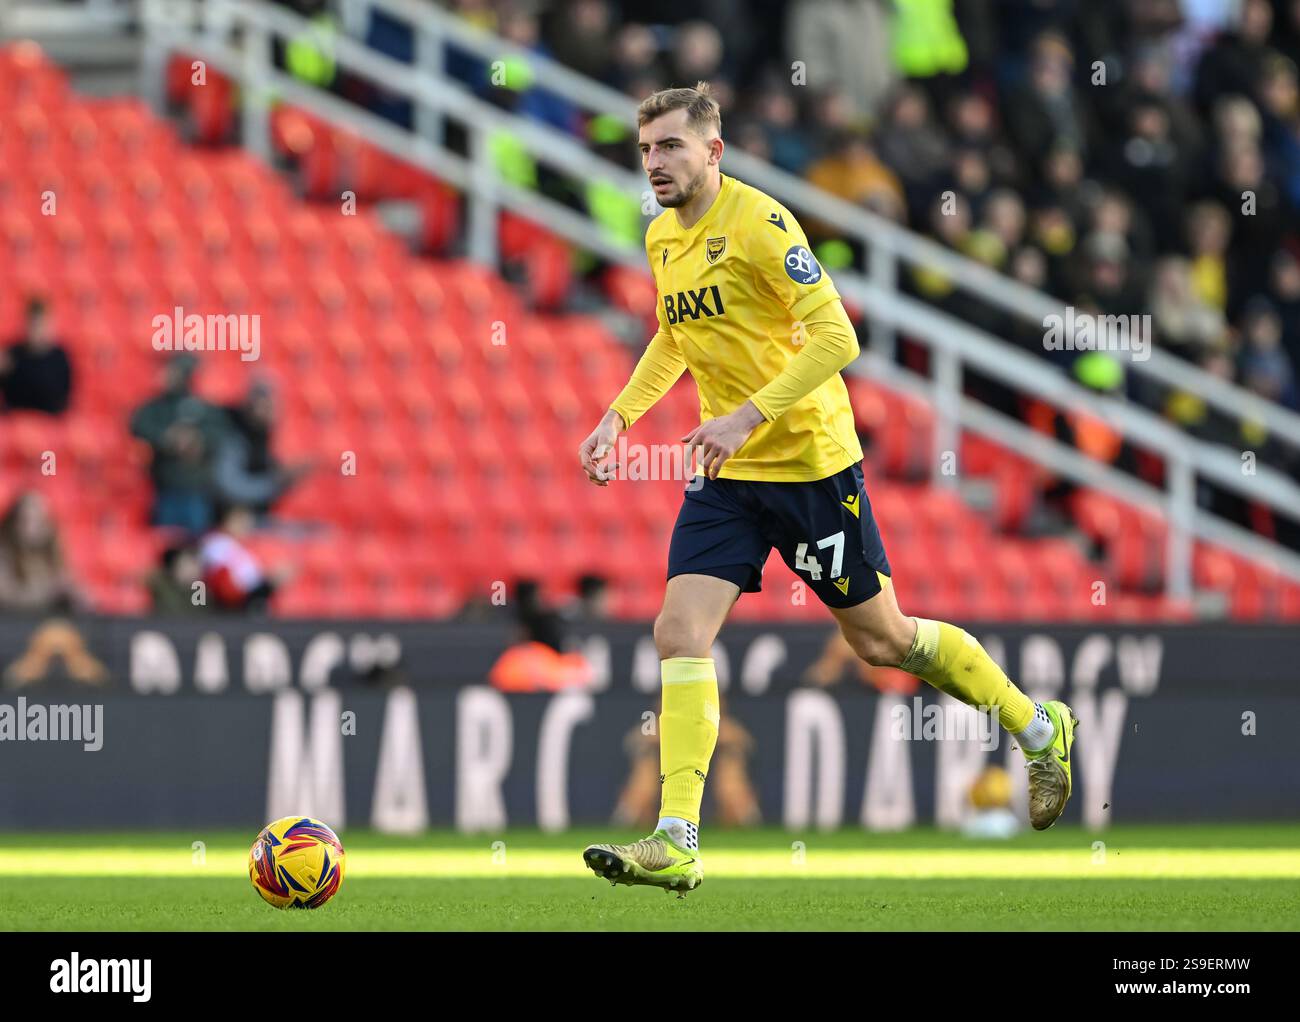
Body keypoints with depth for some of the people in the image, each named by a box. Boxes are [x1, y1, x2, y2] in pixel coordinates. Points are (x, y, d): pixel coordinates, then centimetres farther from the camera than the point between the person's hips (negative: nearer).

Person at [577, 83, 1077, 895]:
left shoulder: (760, 224, -18)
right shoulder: (663, 237, 8)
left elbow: (836, 338, -22)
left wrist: (748, 417, -27)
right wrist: (620, 415, 13)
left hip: (811, 462, -7)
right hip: (728, 474, 7)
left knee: (882, 640, 6)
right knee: (681, 632, -11)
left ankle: (1040, 729, 28)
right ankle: (677, 844, -15)